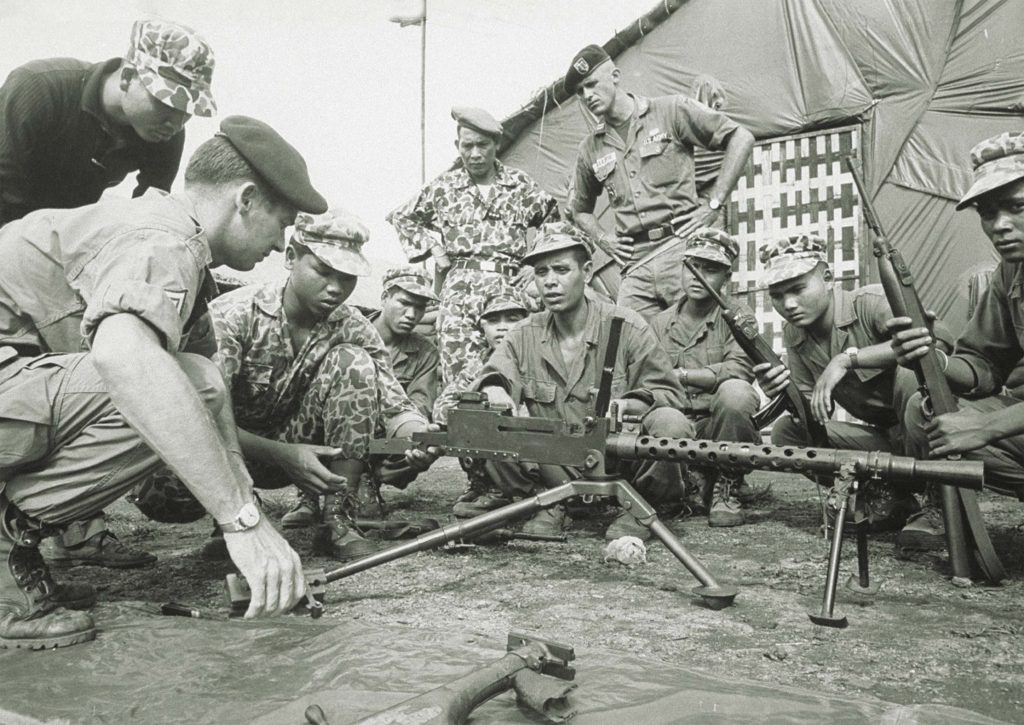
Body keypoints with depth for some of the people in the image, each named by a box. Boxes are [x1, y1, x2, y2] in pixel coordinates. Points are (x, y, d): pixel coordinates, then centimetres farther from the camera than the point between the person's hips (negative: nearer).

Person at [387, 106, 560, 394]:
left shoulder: (520, 185, 13)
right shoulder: (444, 187, 13)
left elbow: (552, 219, 25)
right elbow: (402, 218, 25)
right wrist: (432, 247, 12)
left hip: (510, 285, 0)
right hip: (461, 284, 0)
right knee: (458, 362, -15)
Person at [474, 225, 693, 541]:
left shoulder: (625, 326, -3)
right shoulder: (523, 336, 7)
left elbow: (667, 392, -4)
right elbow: (493, 376, -4)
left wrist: (624, 405, -25)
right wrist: (493, 389, -29)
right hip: (554, 472, 2)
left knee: (670, 424, -31)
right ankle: (548, 503, 0)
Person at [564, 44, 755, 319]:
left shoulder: (670, 111, 4)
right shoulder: (590, 149, 16)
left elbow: (741, 138, 2)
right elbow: (580, 210, 31)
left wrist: (714, 204, -5)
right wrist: (603, 240, 12)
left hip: (684, 245, -3)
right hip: (635, 265, 4)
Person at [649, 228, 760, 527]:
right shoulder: (659, 324, 12)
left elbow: (739, 369, -16)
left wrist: (680, 375, -16)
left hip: (722, 427, -3)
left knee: (735, 391, -33)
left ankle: (726, 487, -11)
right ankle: (697, 484, 4)